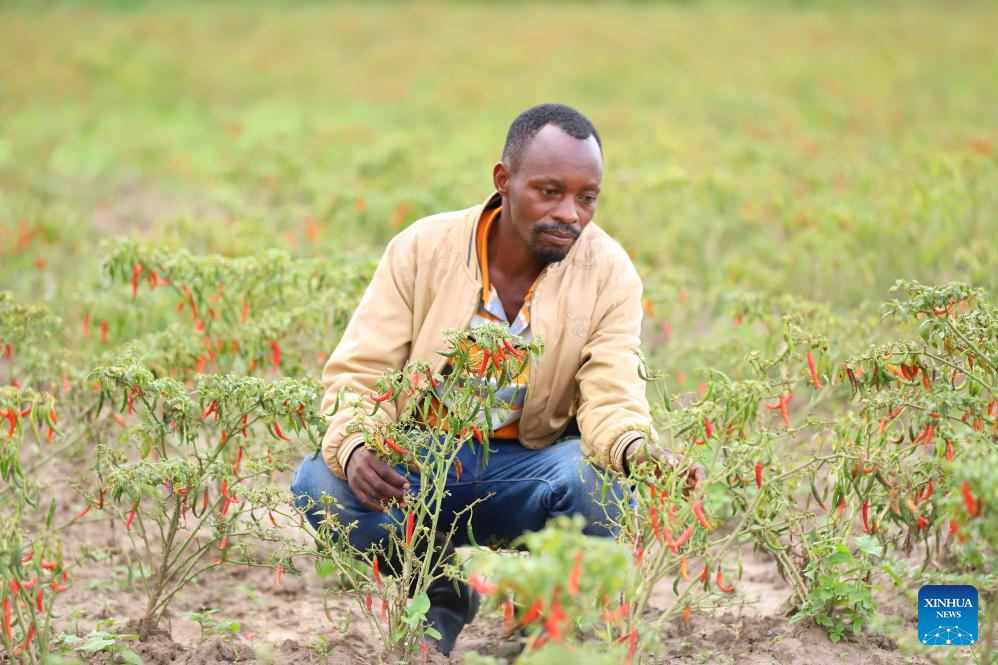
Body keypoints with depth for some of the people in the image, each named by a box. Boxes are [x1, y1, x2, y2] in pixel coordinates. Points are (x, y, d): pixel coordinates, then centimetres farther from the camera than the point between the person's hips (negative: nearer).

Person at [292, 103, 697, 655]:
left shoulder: (609, 273, -8)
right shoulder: (424, 248, -9)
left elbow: (611, 401, -15)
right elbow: (358, 373, -11)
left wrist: (640, 451, -40)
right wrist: (355, 449, -34)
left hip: (528, 468, -1)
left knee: (596, 477, -34)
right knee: (318, 484, -28)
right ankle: (441, 590, 3)